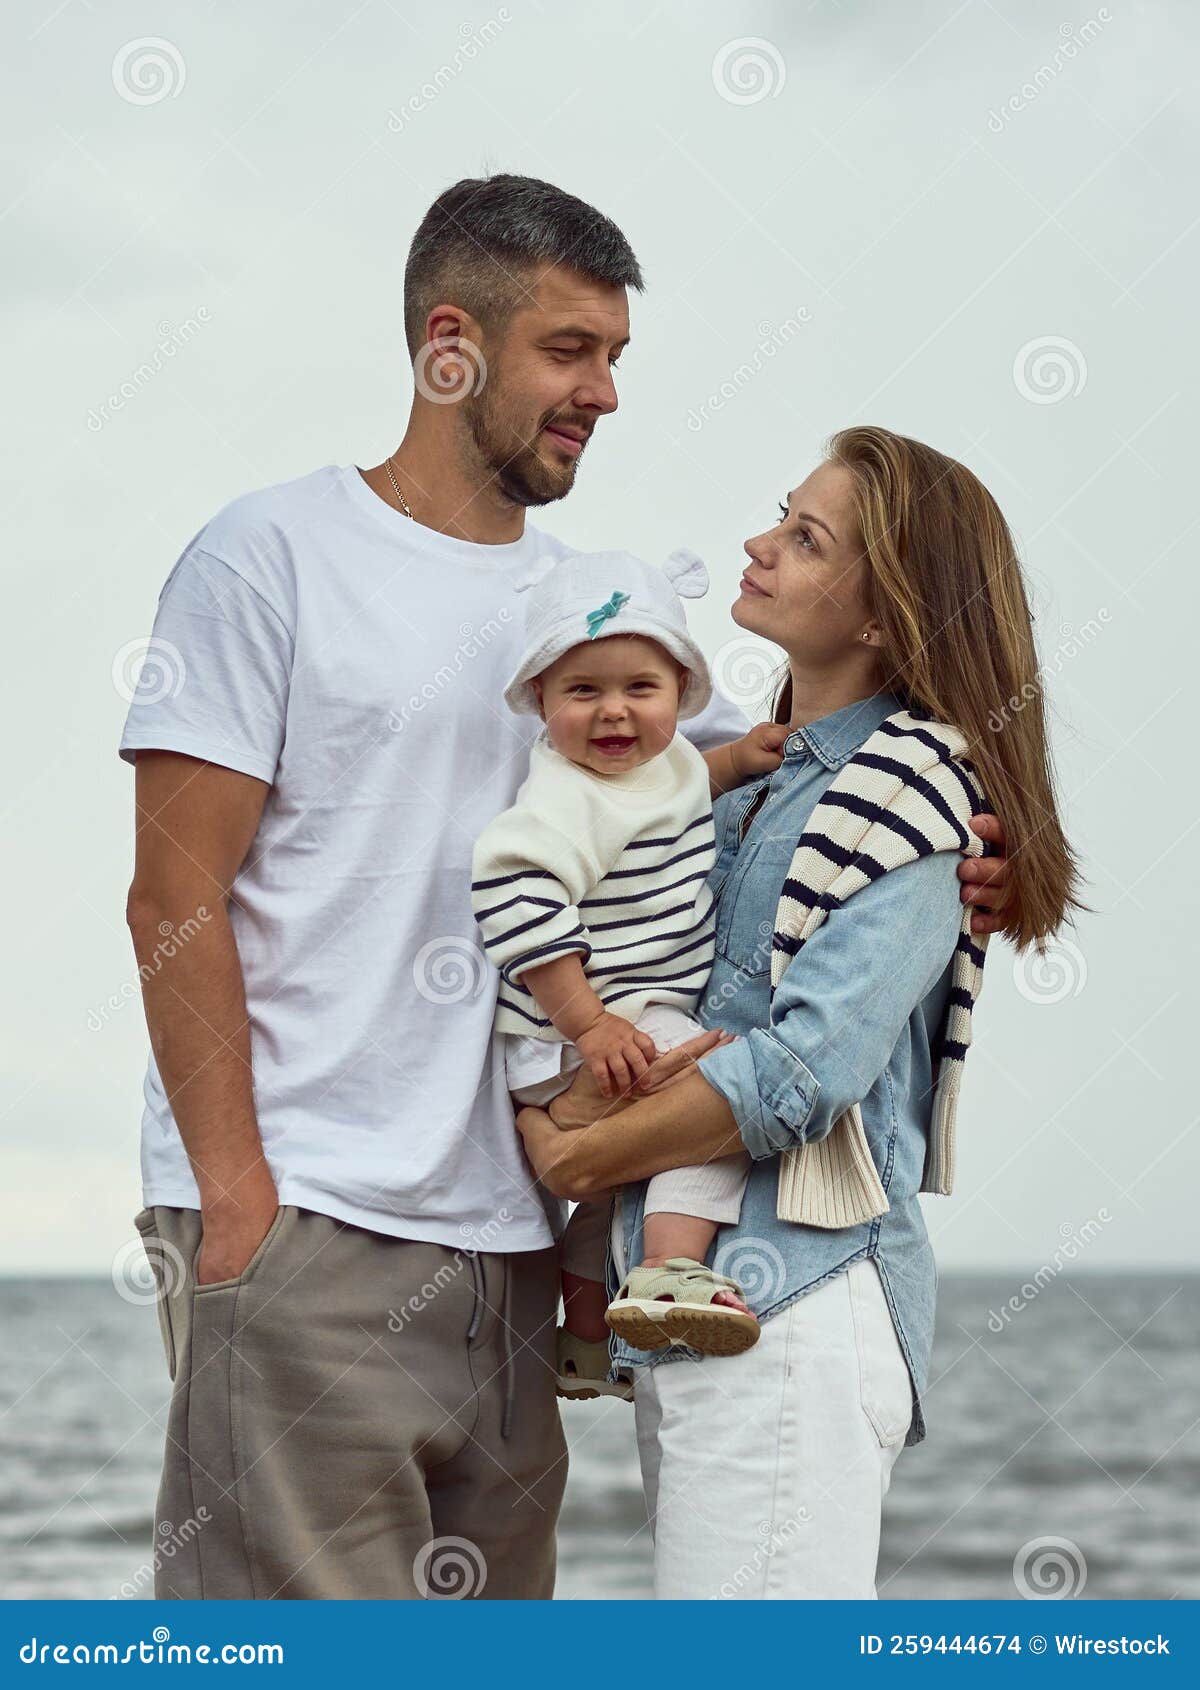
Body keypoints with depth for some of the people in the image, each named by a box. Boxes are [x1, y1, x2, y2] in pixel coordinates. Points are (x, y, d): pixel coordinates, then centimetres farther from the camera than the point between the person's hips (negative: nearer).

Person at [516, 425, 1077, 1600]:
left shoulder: (908, 789, -8)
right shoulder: (745, 772, 17)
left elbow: (811, 1067, -17)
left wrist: (579, 1158, -9)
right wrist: (576, 1093, -3)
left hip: (795, 1295, -8)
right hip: (689, 1283, 8)